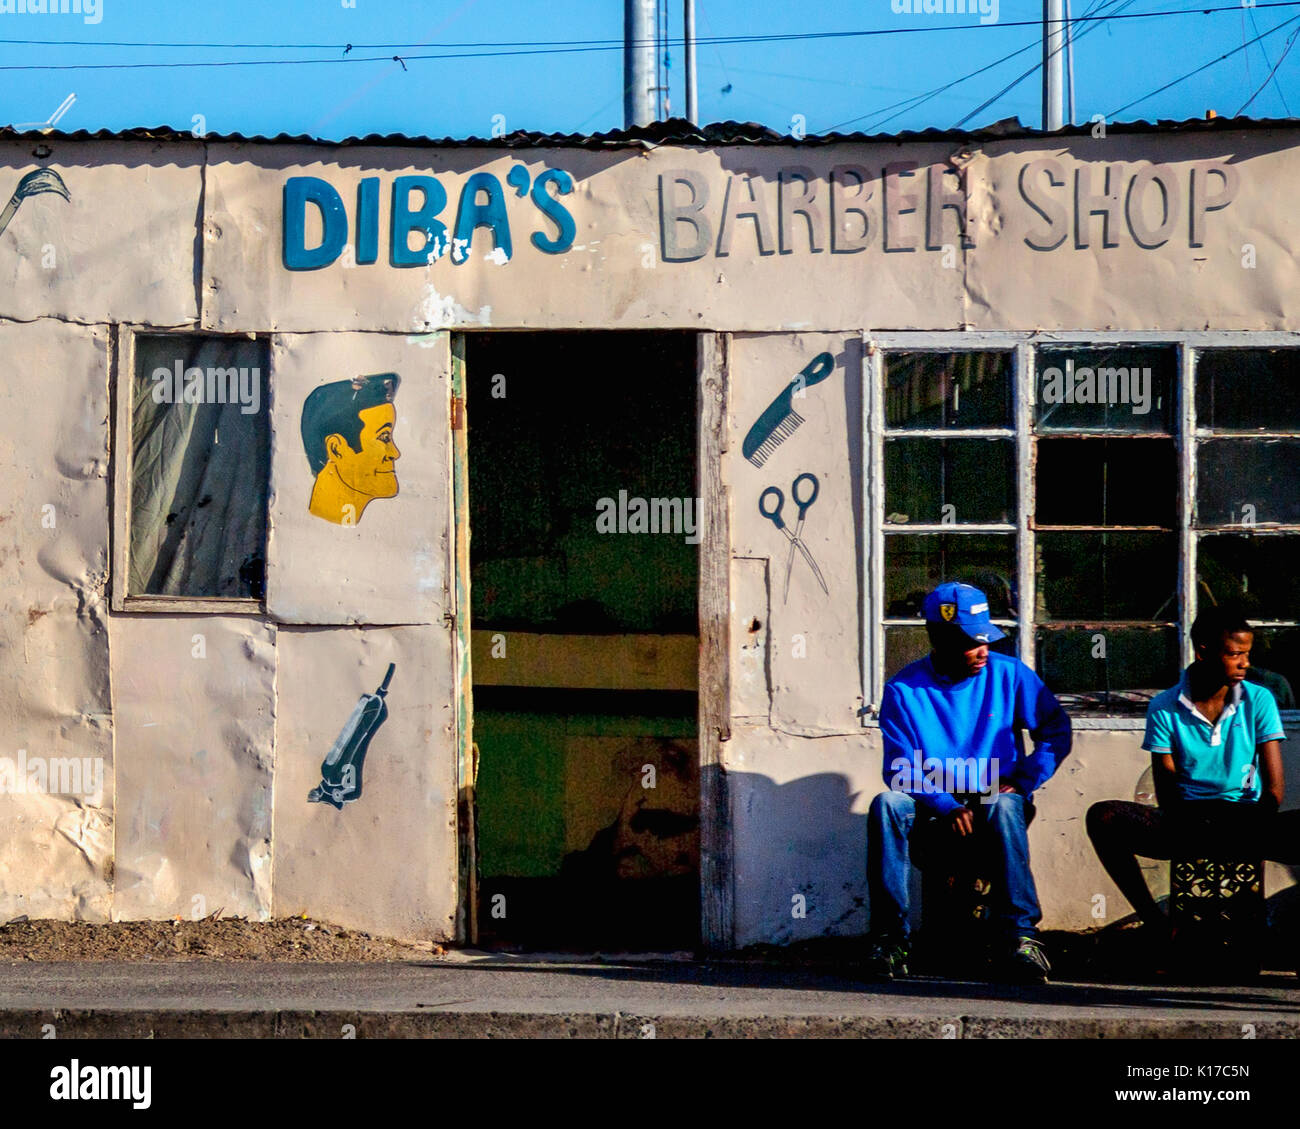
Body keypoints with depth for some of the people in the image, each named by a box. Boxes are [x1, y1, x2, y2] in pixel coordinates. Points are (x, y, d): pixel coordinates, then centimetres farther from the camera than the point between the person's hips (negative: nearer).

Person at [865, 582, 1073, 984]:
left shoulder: (1008, 674, 2)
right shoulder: (904, 690, -1)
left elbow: (1057, 732, 4)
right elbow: (900, 771, -8)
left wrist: (1021, 784, -10)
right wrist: (947, 807, -24)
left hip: (993, 801, 0)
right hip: (932, 812, 1)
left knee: (1004, 807, -36)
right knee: (886, 805, -31)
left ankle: (1020, 937, -40)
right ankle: (889, 938, -32)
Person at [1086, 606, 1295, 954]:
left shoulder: (1258, 701, 3)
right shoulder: (1165, 709, 2)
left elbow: (1274, 788, -3)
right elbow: (1167, 794, -3)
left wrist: (1254, 837, -18)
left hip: (1246, 822, 0)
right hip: (1186, 824, 1)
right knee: (1103, 818, -26)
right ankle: (1156, 924, -18)